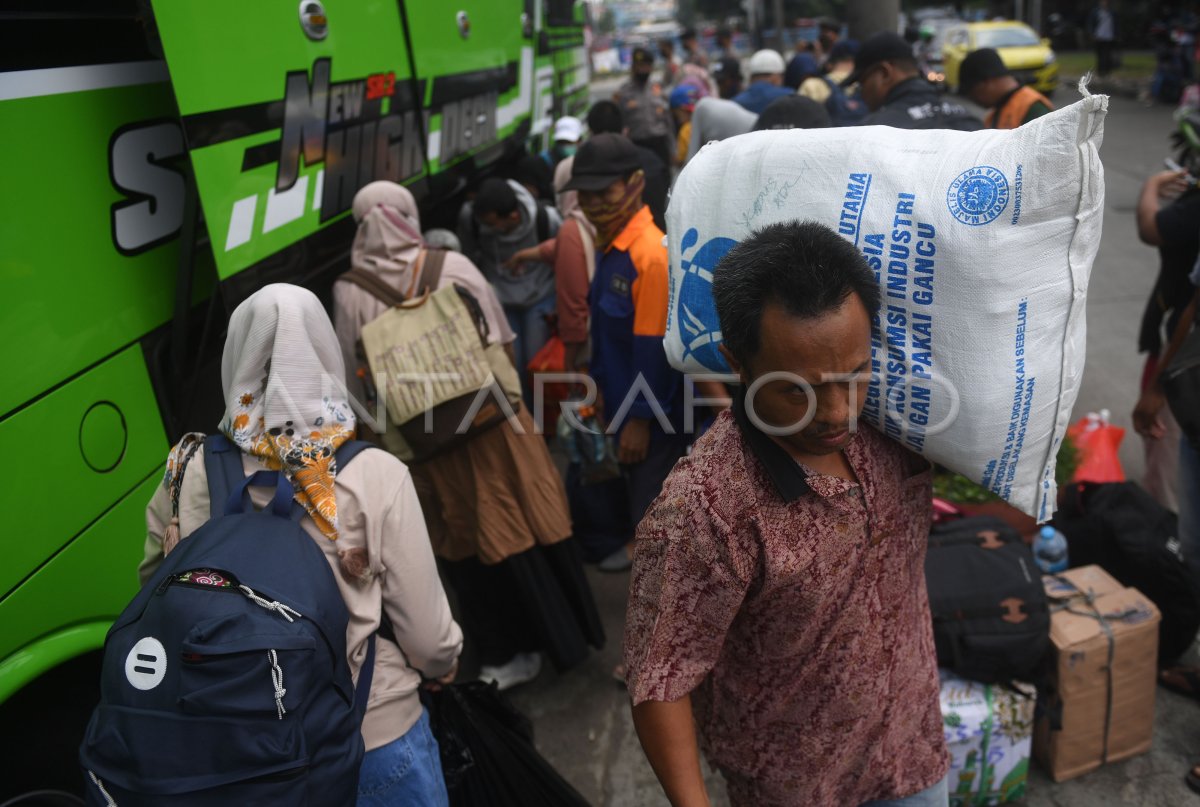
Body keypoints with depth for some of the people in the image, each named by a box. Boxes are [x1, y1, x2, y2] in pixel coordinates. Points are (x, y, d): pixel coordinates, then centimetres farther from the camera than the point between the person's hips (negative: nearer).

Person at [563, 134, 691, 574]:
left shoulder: (651, 253, -24)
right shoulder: (609, 244, 5)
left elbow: (655, 345, -23)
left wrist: (640, 419, -19)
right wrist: (603, 385, 18)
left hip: (655, 415, -9)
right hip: (624, 402, 9)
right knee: (637, 492, 26)